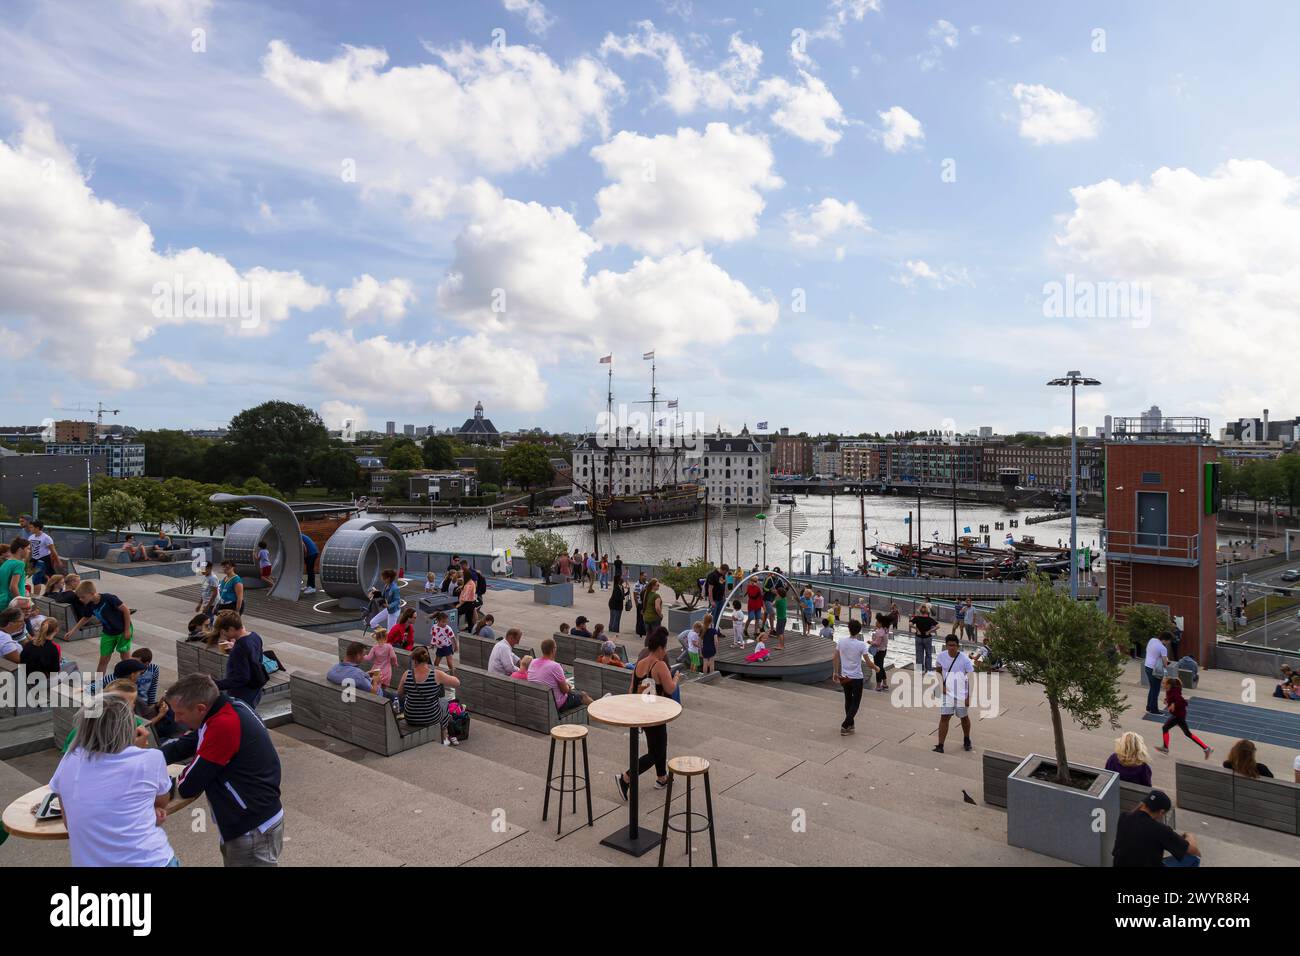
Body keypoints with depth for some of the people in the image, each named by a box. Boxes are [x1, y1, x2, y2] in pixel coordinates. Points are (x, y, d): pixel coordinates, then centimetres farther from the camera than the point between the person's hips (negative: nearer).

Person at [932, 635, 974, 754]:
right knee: (944, 717, -6)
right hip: (947, 693, 2)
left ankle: (966, 741, 41)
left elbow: (971, 678, -11)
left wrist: (969, 697, -13)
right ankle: (940, 746, -3)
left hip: (962, 695, -1)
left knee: (964, 717, 17)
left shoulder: (964, 659, -15)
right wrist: (942, 684, -2)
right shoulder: (942, 656, -6)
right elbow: (938, 670, 13)